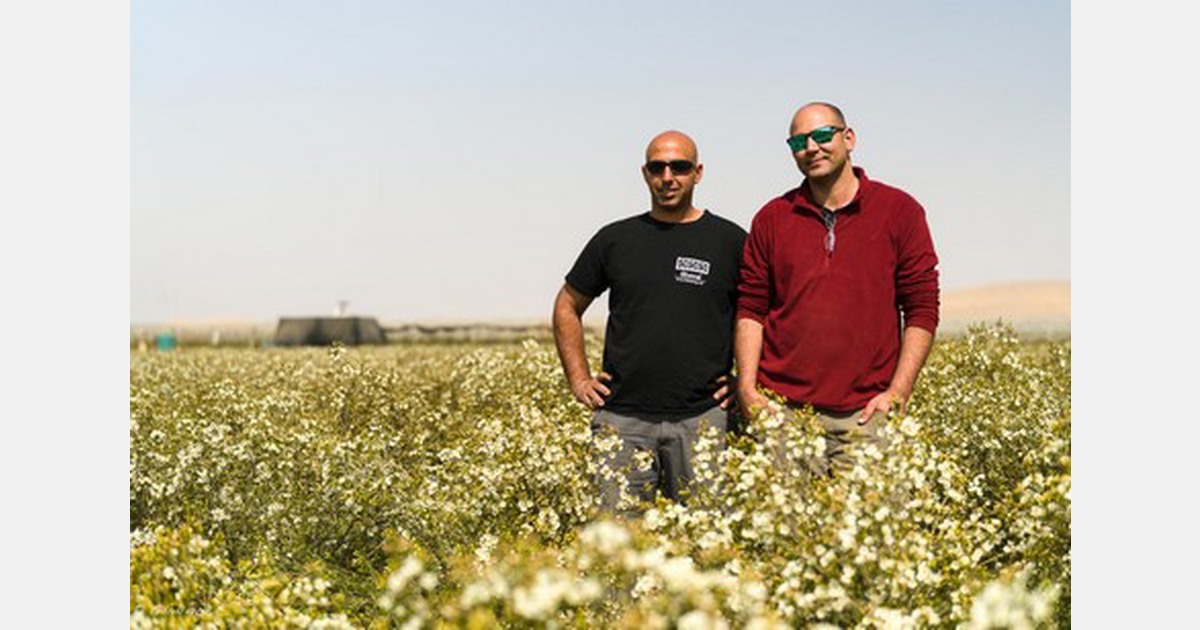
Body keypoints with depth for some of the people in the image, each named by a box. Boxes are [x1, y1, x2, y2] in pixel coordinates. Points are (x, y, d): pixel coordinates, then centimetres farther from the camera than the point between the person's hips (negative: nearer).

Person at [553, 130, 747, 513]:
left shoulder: (730, 241, 5)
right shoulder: (616, 239, 10)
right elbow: (567, 307, 20)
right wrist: (579, 380, 11)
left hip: (701, 417, -1)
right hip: (622, 417, 1)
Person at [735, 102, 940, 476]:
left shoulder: (900, 211, 5)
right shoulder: (771, 219, 11)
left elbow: (921, 310, 3)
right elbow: (751, 309, 11)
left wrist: (898, 393, -5)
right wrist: (748, 388, -1)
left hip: (865, 415, -1)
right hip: (782, 410, 1)